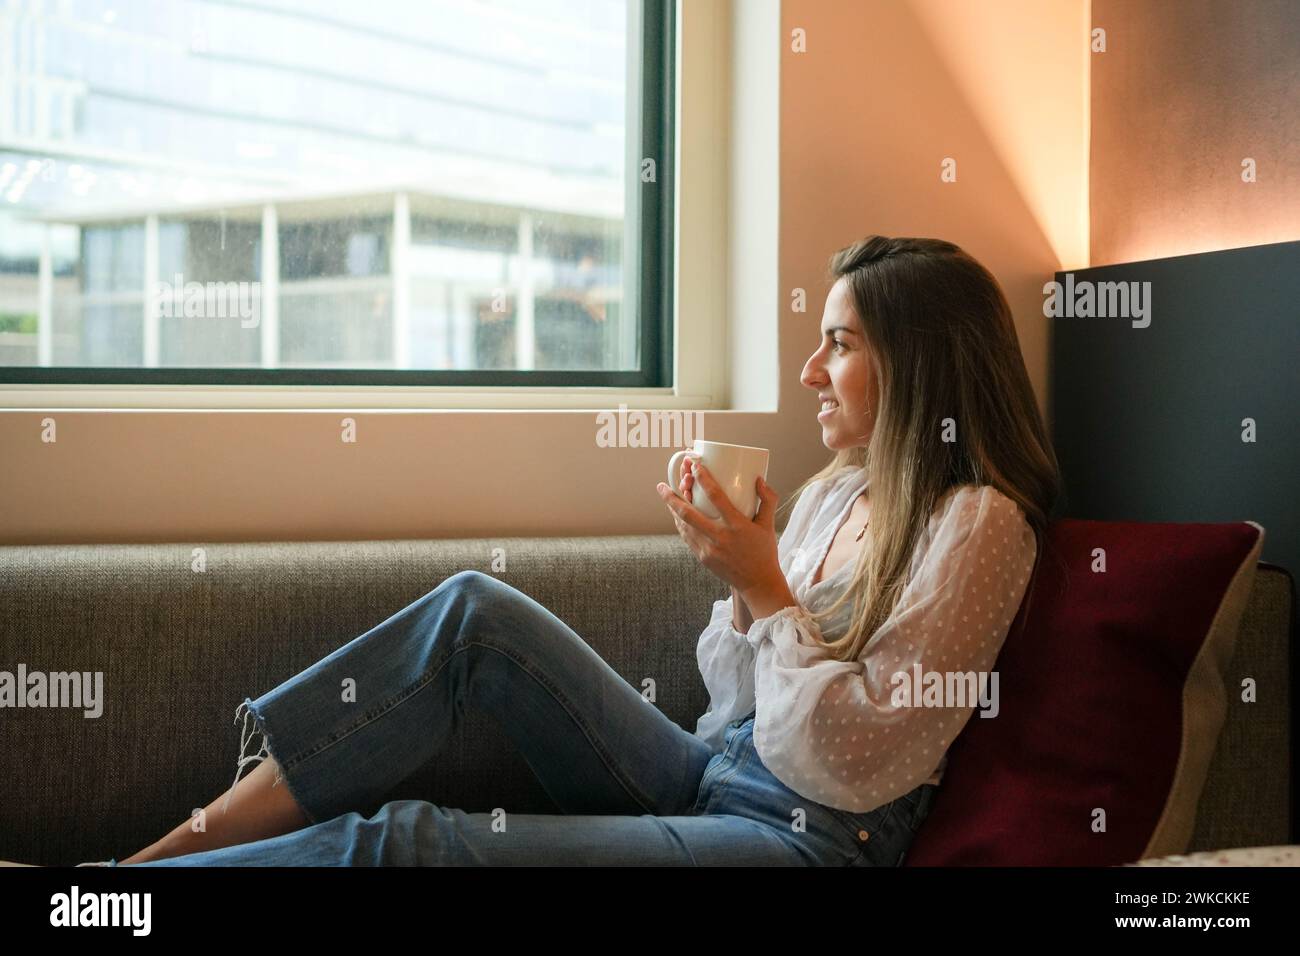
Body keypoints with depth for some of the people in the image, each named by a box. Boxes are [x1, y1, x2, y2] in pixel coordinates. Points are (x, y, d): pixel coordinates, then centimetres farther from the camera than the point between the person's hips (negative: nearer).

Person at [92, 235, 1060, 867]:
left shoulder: (978, 523, -10)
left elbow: (860, 767, -15)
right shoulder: (831, 492, 15)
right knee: (478, 611, -11)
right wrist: (743, 582, -4)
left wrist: (767, 589, -16)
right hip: (707, 775, 8)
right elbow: (739, 702, 13)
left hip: (810, 838, -8)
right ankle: (169, 849, -12)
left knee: (396, 844, -21)